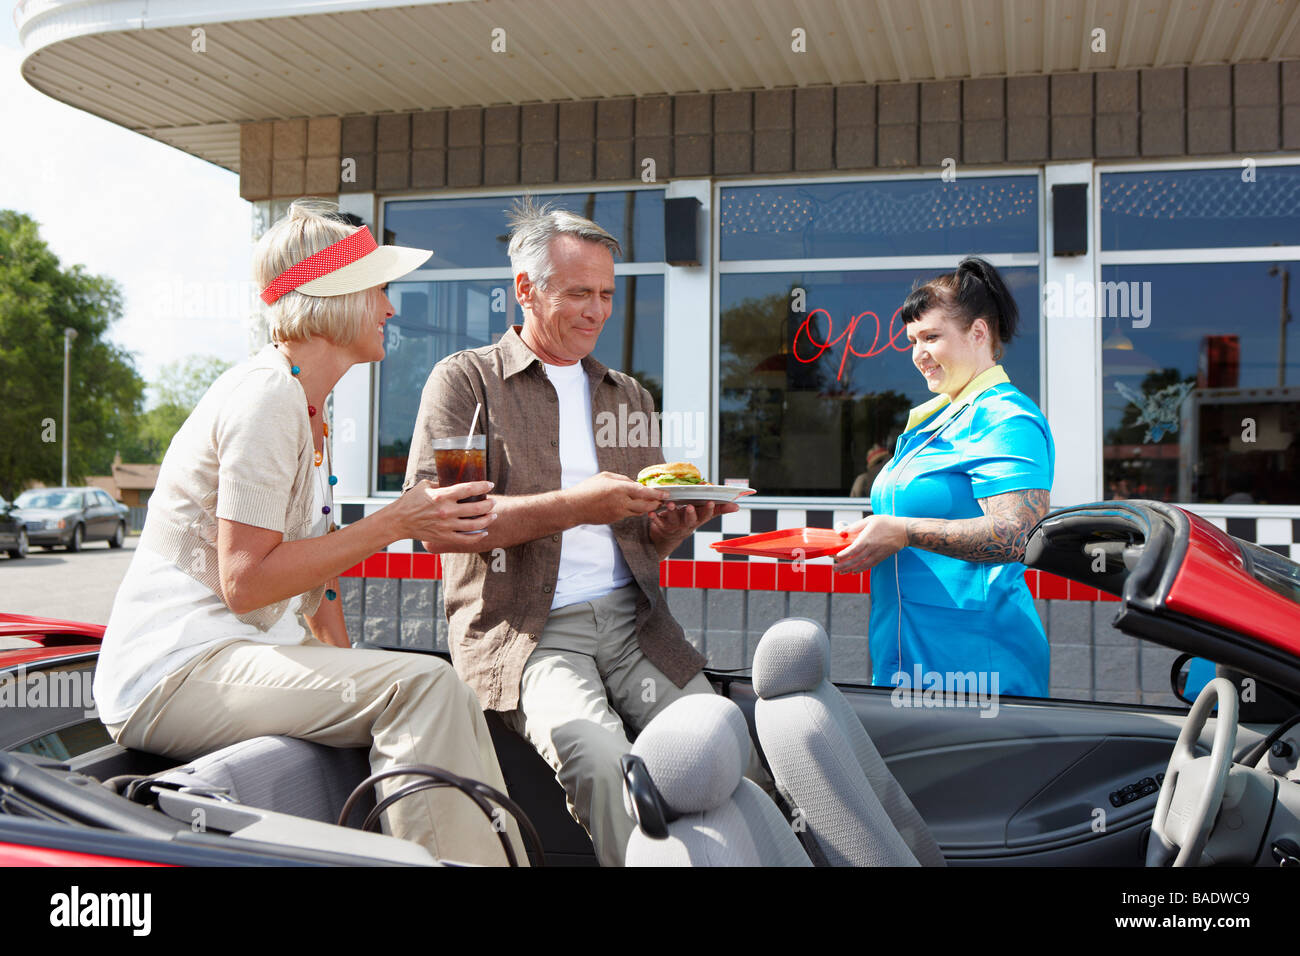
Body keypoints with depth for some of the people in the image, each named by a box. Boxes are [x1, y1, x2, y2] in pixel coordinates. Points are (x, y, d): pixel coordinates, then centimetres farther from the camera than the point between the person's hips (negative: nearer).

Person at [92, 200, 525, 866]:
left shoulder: (307, 403, 15)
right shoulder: (265, 397, -15)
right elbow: (244, 580, -20)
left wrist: (347, 668, 6)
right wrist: (394, 523, -18)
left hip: (241, 654, 9)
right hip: (172, 673, -9)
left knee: (444, 702, -2)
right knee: (423, 684, -26)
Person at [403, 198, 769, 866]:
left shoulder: (629, 397, 22)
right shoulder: (465, 380, 6)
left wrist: (675, 522, -2)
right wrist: (576, 505, -16)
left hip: (631, 617, 5)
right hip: (525, 628, -4)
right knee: (601, 760, -31)